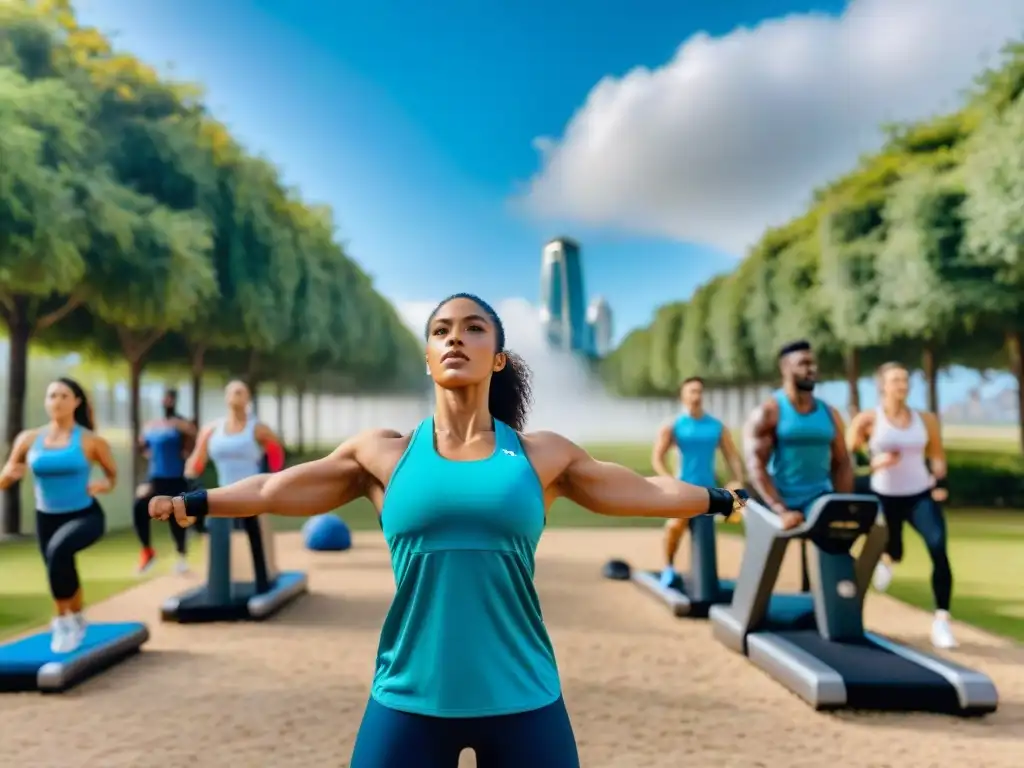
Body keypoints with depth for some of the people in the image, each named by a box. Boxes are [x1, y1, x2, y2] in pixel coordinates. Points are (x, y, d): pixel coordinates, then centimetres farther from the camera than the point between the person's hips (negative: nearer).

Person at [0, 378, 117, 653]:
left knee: (59, 549, -33)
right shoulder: (29, 439, -2)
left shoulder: (90, 440, -9)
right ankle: (75, 623, 46)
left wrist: (104, 485, -15)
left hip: (85, 515, -4)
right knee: (62, 573, 17)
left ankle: (64, 622, -15)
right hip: (46, 518, 4)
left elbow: (112, 474, 6)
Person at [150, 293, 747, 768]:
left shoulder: (543, 454, 2)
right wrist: (190, 504, 16)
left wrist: (724, 501, 16)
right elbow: (271, 490, 12)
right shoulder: (383, 452, 2)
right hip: (408, 700, 0)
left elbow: (648, 491, 12)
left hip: (523, 700, 0)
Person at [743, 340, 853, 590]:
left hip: (820, 498, 3)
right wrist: (781, 511, -26)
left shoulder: (830, 414, 7)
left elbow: (842, 464, 9)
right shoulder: (768, 412, -8)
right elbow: (755, 465, -16)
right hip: (779, 502, -3)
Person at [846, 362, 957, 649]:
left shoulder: (925, 419, 1)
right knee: (894, 553, 14)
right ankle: (885, 560, 57)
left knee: (939, 550, -19)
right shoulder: (867, 420, -8)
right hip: (885, 497, -1)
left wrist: (939, 483, -1)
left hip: (921, 495, 2)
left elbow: (937, 454, 14)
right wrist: (874, 463, -23)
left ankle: (941, 621, -13)